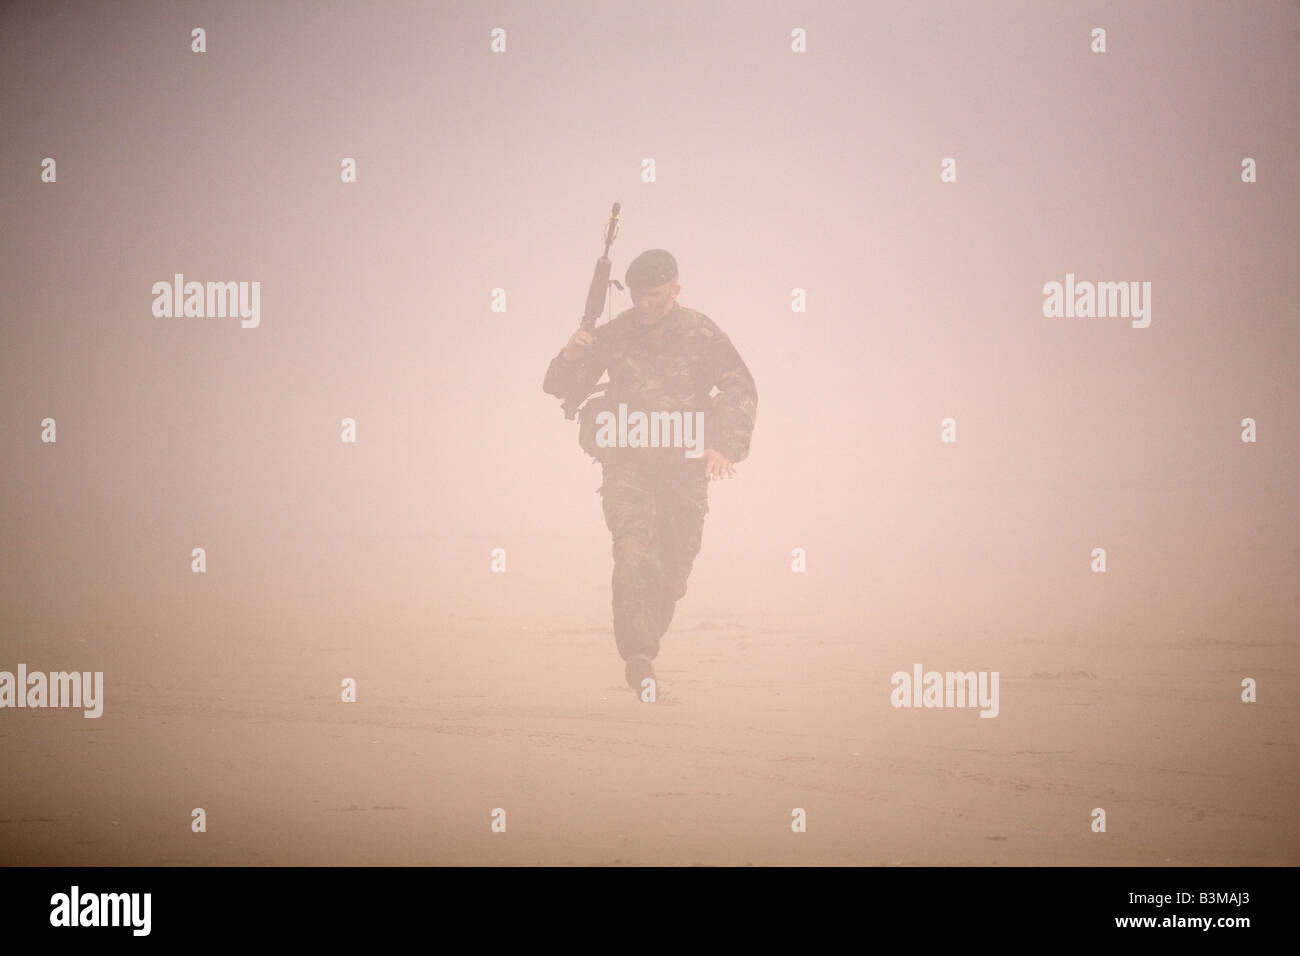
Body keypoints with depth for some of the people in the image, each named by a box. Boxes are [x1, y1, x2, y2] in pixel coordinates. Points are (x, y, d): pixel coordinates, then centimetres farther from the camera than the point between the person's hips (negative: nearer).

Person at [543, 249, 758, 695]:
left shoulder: (702, 334, -4)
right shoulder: (614, 335, -1)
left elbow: (740, 390, -5)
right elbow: (562, 389, 6)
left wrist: (724, 447, -20)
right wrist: (570, 358, -17)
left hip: (684, 466, 1)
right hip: (627, 462, -1)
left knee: (674, 568, 6)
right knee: (633, 552, -20)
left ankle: (645, 643, 29)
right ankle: (638, 657, -23)